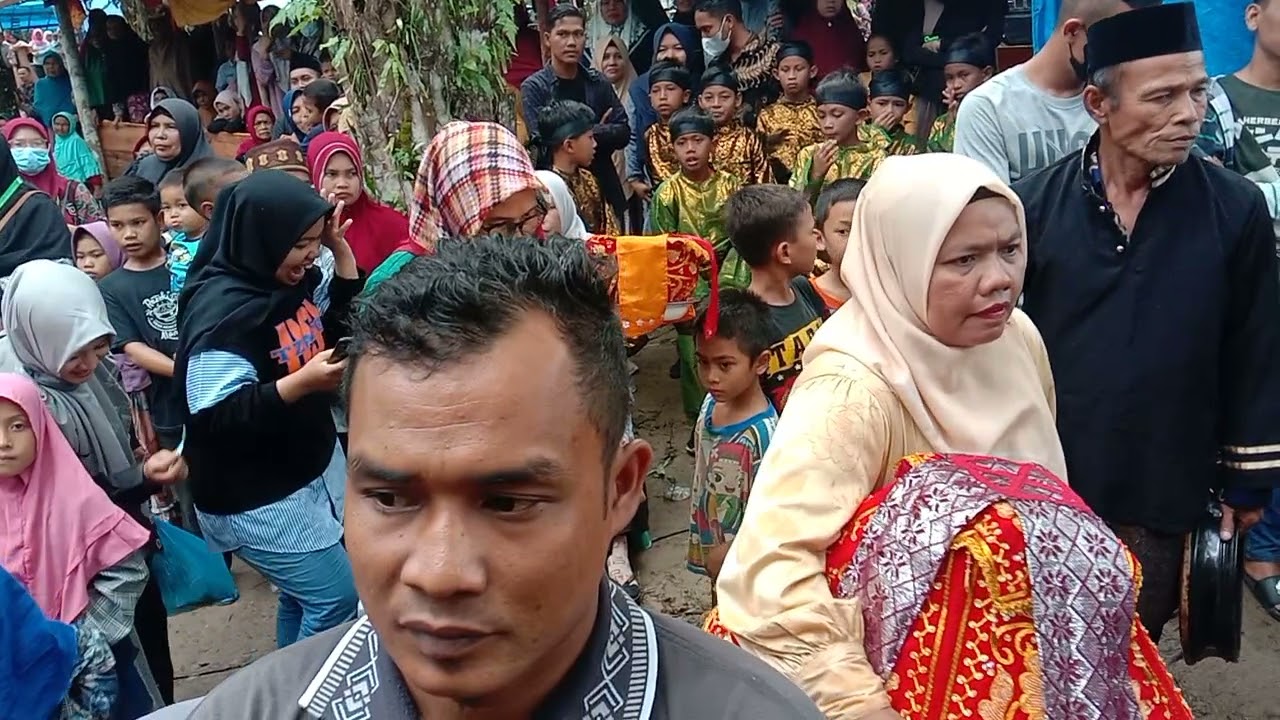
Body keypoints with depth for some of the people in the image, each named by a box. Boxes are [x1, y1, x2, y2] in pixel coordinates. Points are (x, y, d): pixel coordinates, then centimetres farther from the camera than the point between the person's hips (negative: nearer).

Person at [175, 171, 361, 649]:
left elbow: (347, 311, 19)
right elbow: (214, 416, -28)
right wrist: (301, 383, -37)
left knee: (304, 596, 20)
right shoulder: (222, 312, -24)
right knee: (337, 597, -6)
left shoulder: (292, 279, 2)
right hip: (259, 498, -8)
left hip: (313, 465, 9)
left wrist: (340, 247, 4)